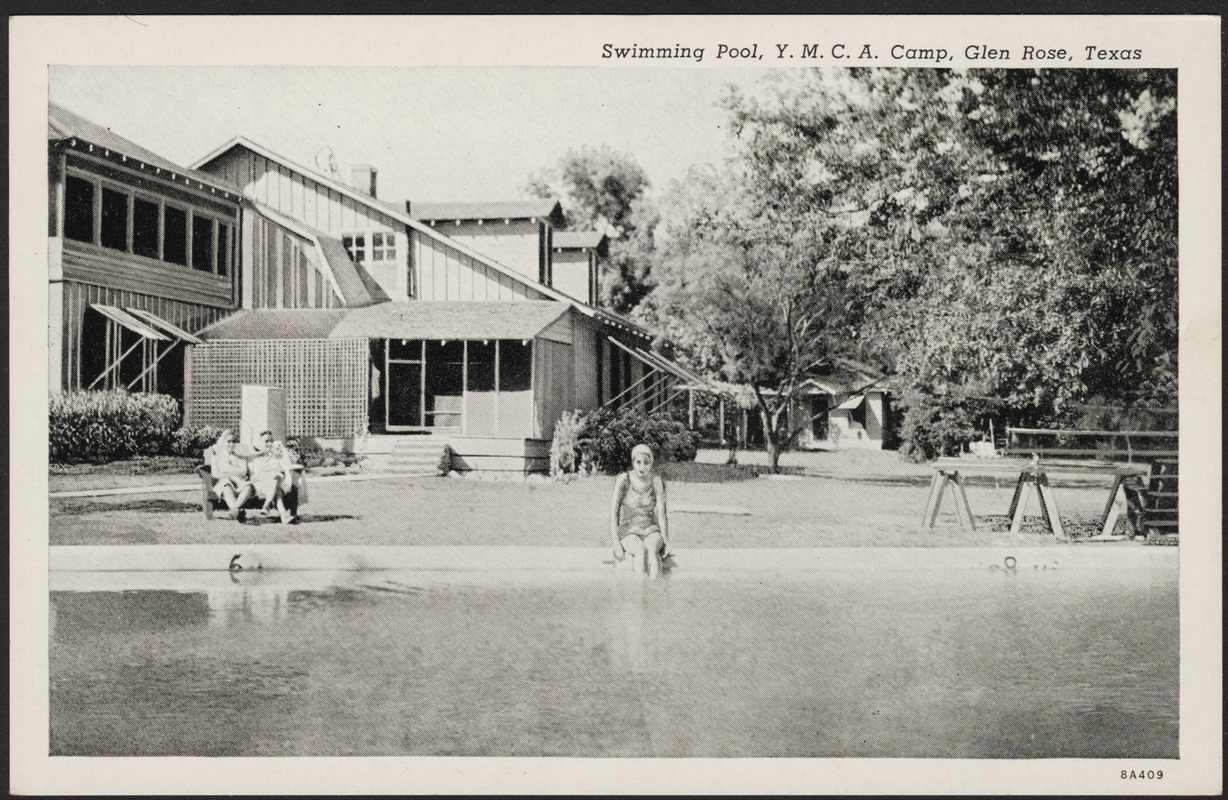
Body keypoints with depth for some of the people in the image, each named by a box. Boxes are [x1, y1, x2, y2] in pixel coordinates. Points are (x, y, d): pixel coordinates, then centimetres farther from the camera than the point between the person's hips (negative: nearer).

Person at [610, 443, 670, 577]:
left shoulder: (657, 481, -4)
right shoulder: (623, 480, -8)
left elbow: (661, 512, -2)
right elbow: (613, 512, -7)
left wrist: (665, 539, -14)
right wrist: (616, 543, -14)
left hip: (651, 531, 1)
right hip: (629, 532, -1)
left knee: (652, 550, -34)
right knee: (641, 550, -35)